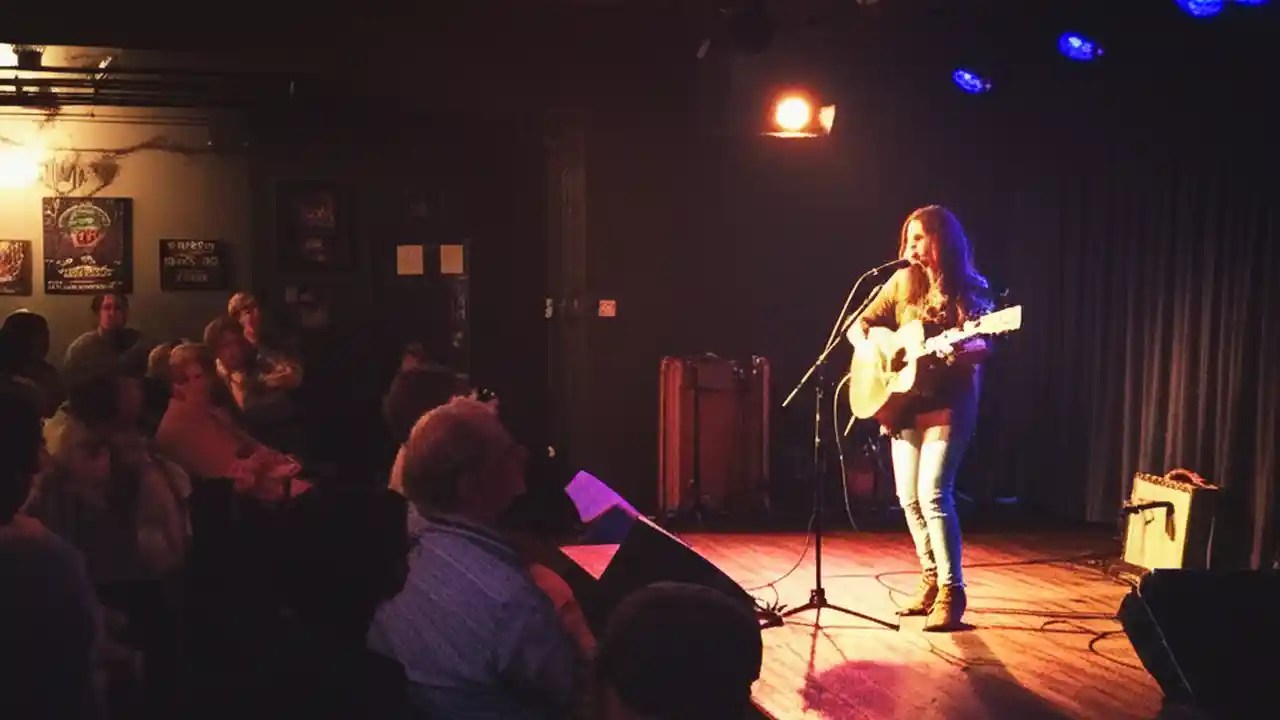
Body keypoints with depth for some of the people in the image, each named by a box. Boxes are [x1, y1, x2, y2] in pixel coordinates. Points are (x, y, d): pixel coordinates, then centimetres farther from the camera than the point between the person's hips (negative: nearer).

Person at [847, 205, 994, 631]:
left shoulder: (969, 290, -6)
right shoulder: (902, 283, 6)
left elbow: (984, 347, -12)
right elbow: (859, 326, 10)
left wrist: (965, 349, -34)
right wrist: (869, 350, -11)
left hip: (949, 404, -5)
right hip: (905, 402, 6)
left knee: (933, 494, -16)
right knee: (908, 496, 8)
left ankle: (951, 592, -9)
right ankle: (931, 580, 23)